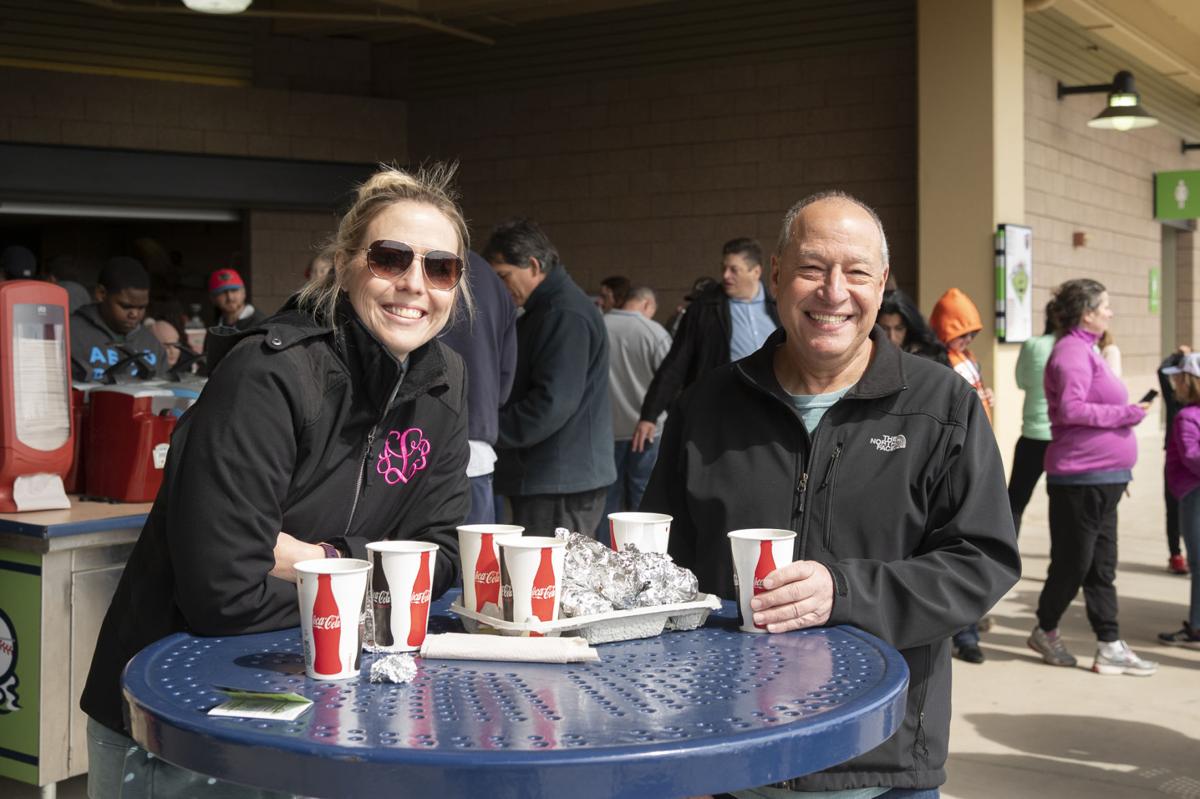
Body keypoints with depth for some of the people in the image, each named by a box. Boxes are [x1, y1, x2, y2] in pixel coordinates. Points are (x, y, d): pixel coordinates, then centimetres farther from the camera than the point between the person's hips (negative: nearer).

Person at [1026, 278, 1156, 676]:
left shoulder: (1085, 349, 17)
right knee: (1074, 561, 1)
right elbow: (1071, 409, -25)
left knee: (1101, 565, 9)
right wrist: (1126, 414, -18)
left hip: (1101, 478, 10)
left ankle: (1110, 647, 12)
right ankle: (1045, 631, 19)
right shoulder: (1072, 352, -14)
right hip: (1081, 477, -10)